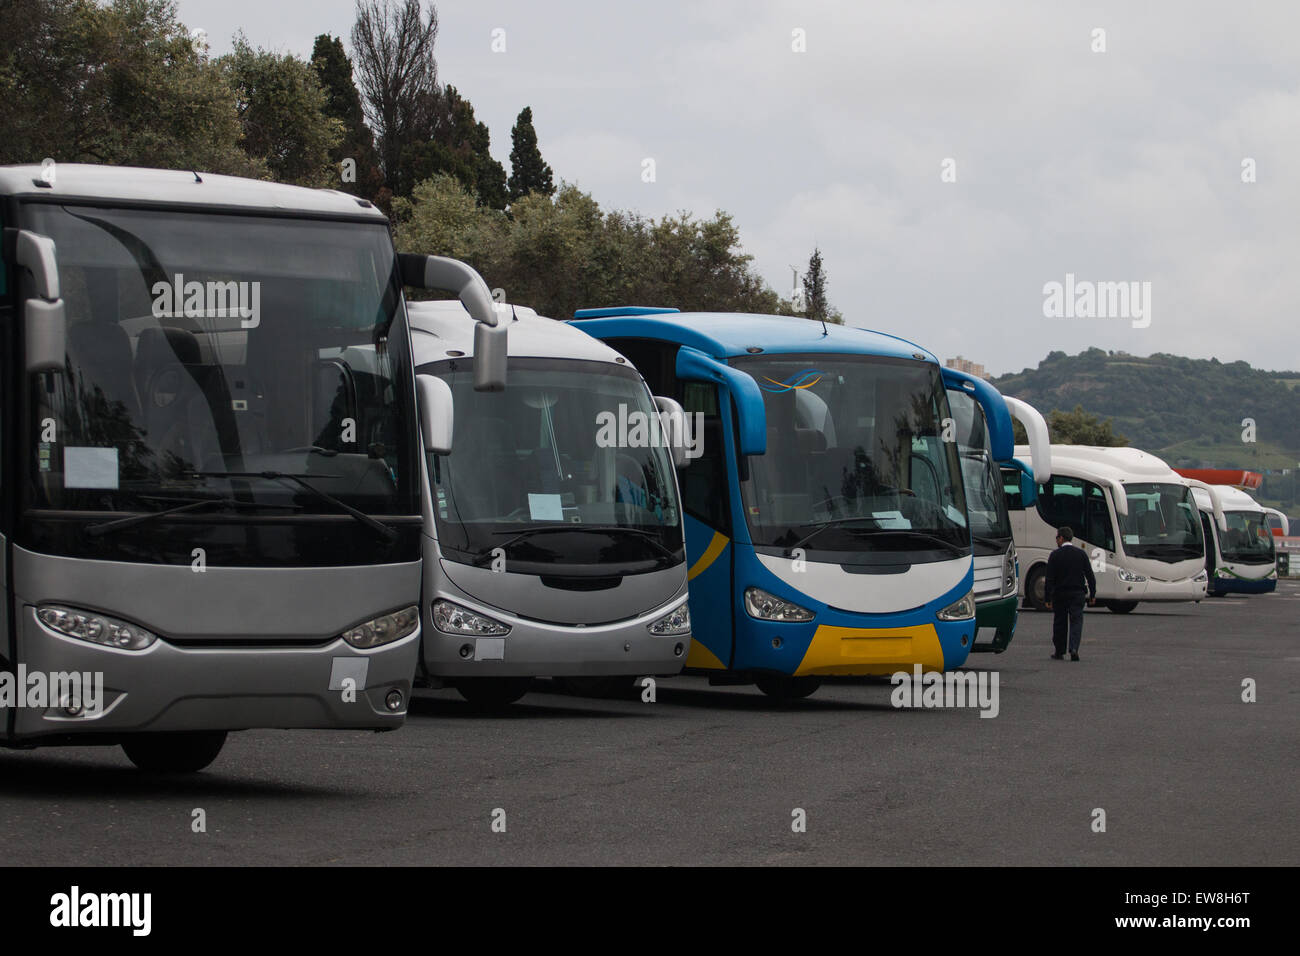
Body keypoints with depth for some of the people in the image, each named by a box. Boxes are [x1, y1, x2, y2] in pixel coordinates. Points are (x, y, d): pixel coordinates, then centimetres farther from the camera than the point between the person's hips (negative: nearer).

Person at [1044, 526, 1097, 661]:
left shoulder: (1055, 555, -6)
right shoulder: (1081, 554, 2)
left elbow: (1050, 578, -8)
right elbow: (1090, 575, 2)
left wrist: (1048, 599, -6)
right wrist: (1092, 594, 9)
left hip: (1059, 594, -1)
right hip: (1077, 593, 1)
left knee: (1059, 623, 10)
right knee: (1076, 620, 0)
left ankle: (1059, 652, 17)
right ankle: (1074, 649, -19)